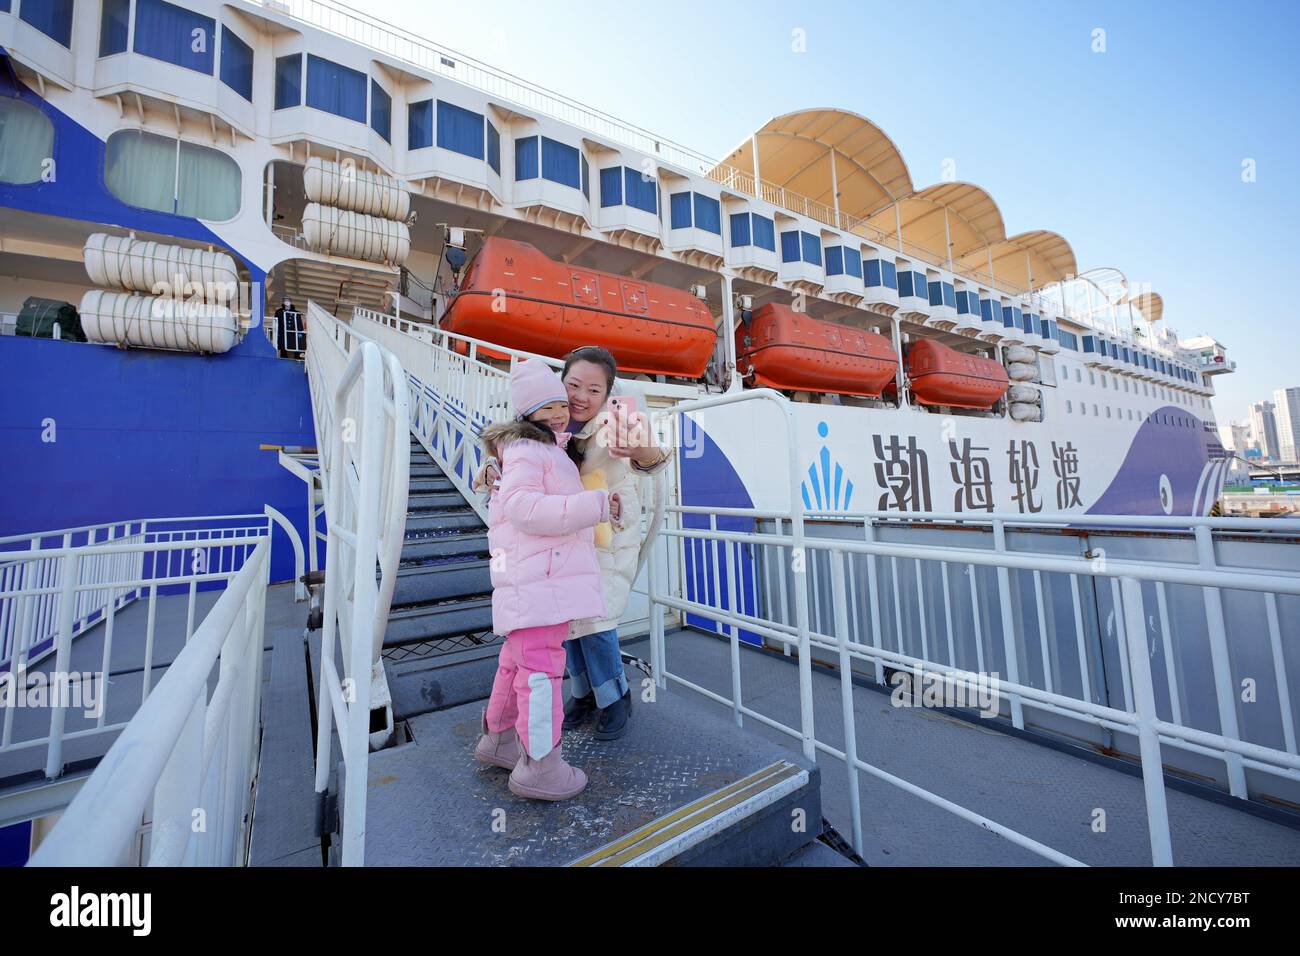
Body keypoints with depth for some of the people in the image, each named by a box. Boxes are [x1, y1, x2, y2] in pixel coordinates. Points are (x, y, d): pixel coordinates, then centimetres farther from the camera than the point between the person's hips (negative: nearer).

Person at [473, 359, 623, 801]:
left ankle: (499, 738, 36)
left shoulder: (549, 449, 21)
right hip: (536, 579, -10)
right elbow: (524, 508, -24)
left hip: (546, 577, 10)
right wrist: (594, 505, -27)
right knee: (542, 665, -5)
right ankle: (539, 765, 7)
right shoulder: (526, 452, -11)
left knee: (518, 660, 20)